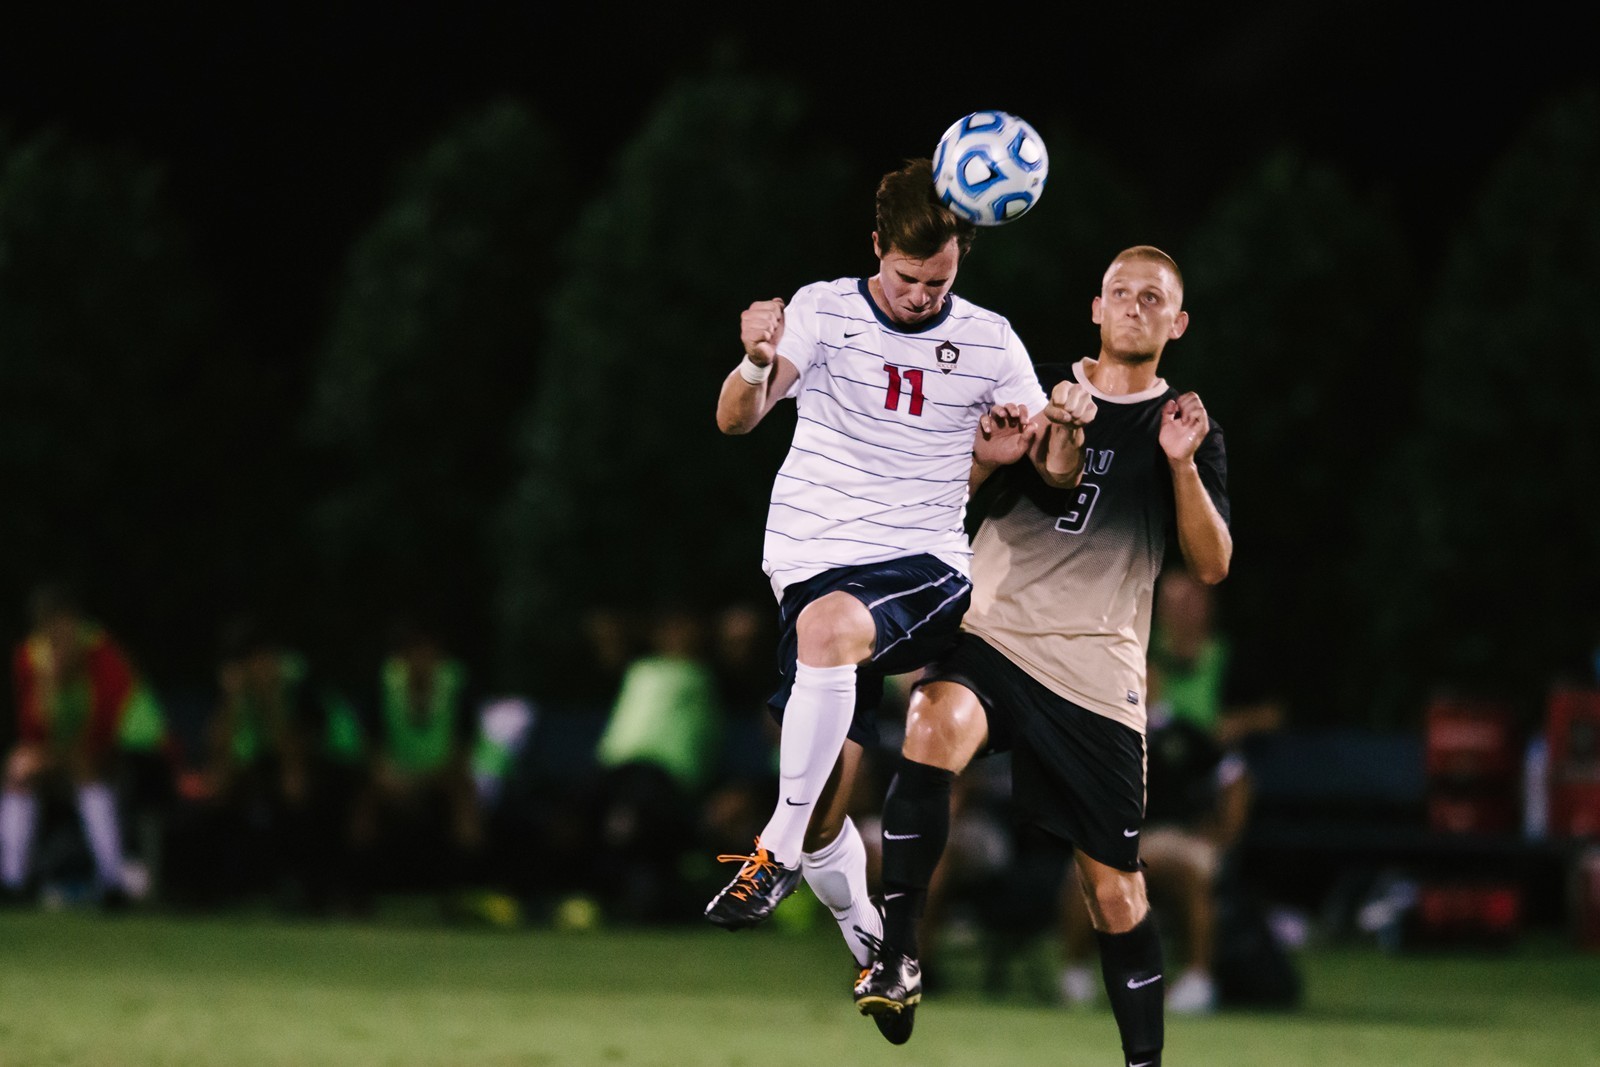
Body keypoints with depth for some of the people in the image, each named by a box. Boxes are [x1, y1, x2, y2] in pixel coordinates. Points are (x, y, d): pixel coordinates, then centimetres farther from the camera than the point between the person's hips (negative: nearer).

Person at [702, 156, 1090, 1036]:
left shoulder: (988, 340, 7)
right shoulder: (825, 311, 1)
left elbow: (1057, 470, 11)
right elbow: (736, 419, -11)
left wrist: (1060, 429, -13)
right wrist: (755, 364, -34)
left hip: (927, 567, -1)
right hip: (817, 559, 1)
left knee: (829, 623, -37)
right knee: (826, 809, -2)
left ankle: (779, 849, -28)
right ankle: (867, 944, 26)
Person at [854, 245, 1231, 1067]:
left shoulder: (1187, 428, 9)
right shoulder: (1039, 388, 11)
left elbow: (1212, 566, 2)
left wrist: (1183, 466, -12)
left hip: (1099, 677, 1)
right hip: (993, 637, 0)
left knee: (1114, 890, 1)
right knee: (935, 725, -34)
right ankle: (895, 959, -32)